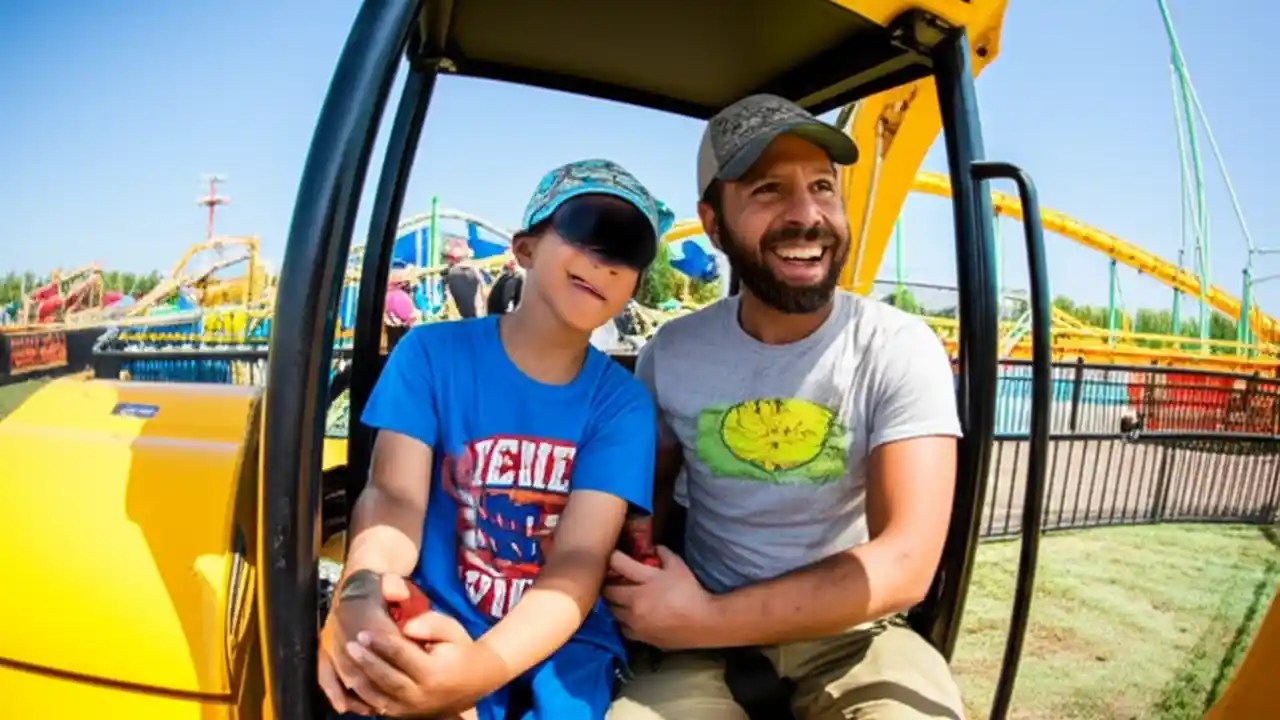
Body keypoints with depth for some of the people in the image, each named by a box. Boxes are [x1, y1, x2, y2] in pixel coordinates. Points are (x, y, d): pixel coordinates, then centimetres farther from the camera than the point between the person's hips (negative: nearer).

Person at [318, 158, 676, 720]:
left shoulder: (622, 402, -3)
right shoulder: (432, 352, -2)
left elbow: (579, 560, -13)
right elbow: (394, 494, -12)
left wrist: (481, 666, -32)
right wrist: (361, 592, -36)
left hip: (562, 647, 2)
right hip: (434, 632, -1)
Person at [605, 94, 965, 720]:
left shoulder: (901, 349, -12)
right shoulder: (671, 353, -3)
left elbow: (906, 564, -19)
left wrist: (704, 620, -22)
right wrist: (641, 598, -11)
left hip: (852, 633, 0)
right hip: (705, 638, 1)